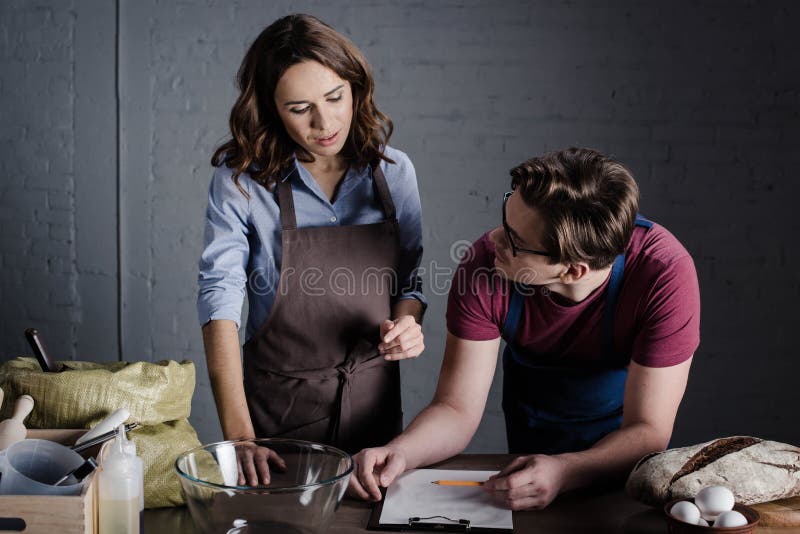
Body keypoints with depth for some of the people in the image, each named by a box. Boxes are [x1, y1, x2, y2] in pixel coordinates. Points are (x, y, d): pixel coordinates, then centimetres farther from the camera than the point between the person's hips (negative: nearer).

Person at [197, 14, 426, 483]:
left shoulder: (393, 170, -2)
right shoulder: (241, 178, -11)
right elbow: (221, 296, -17)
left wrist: (407, 324, -14)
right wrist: (238, 433, -26)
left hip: (372, 398, 3)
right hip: (277, 404, -2)